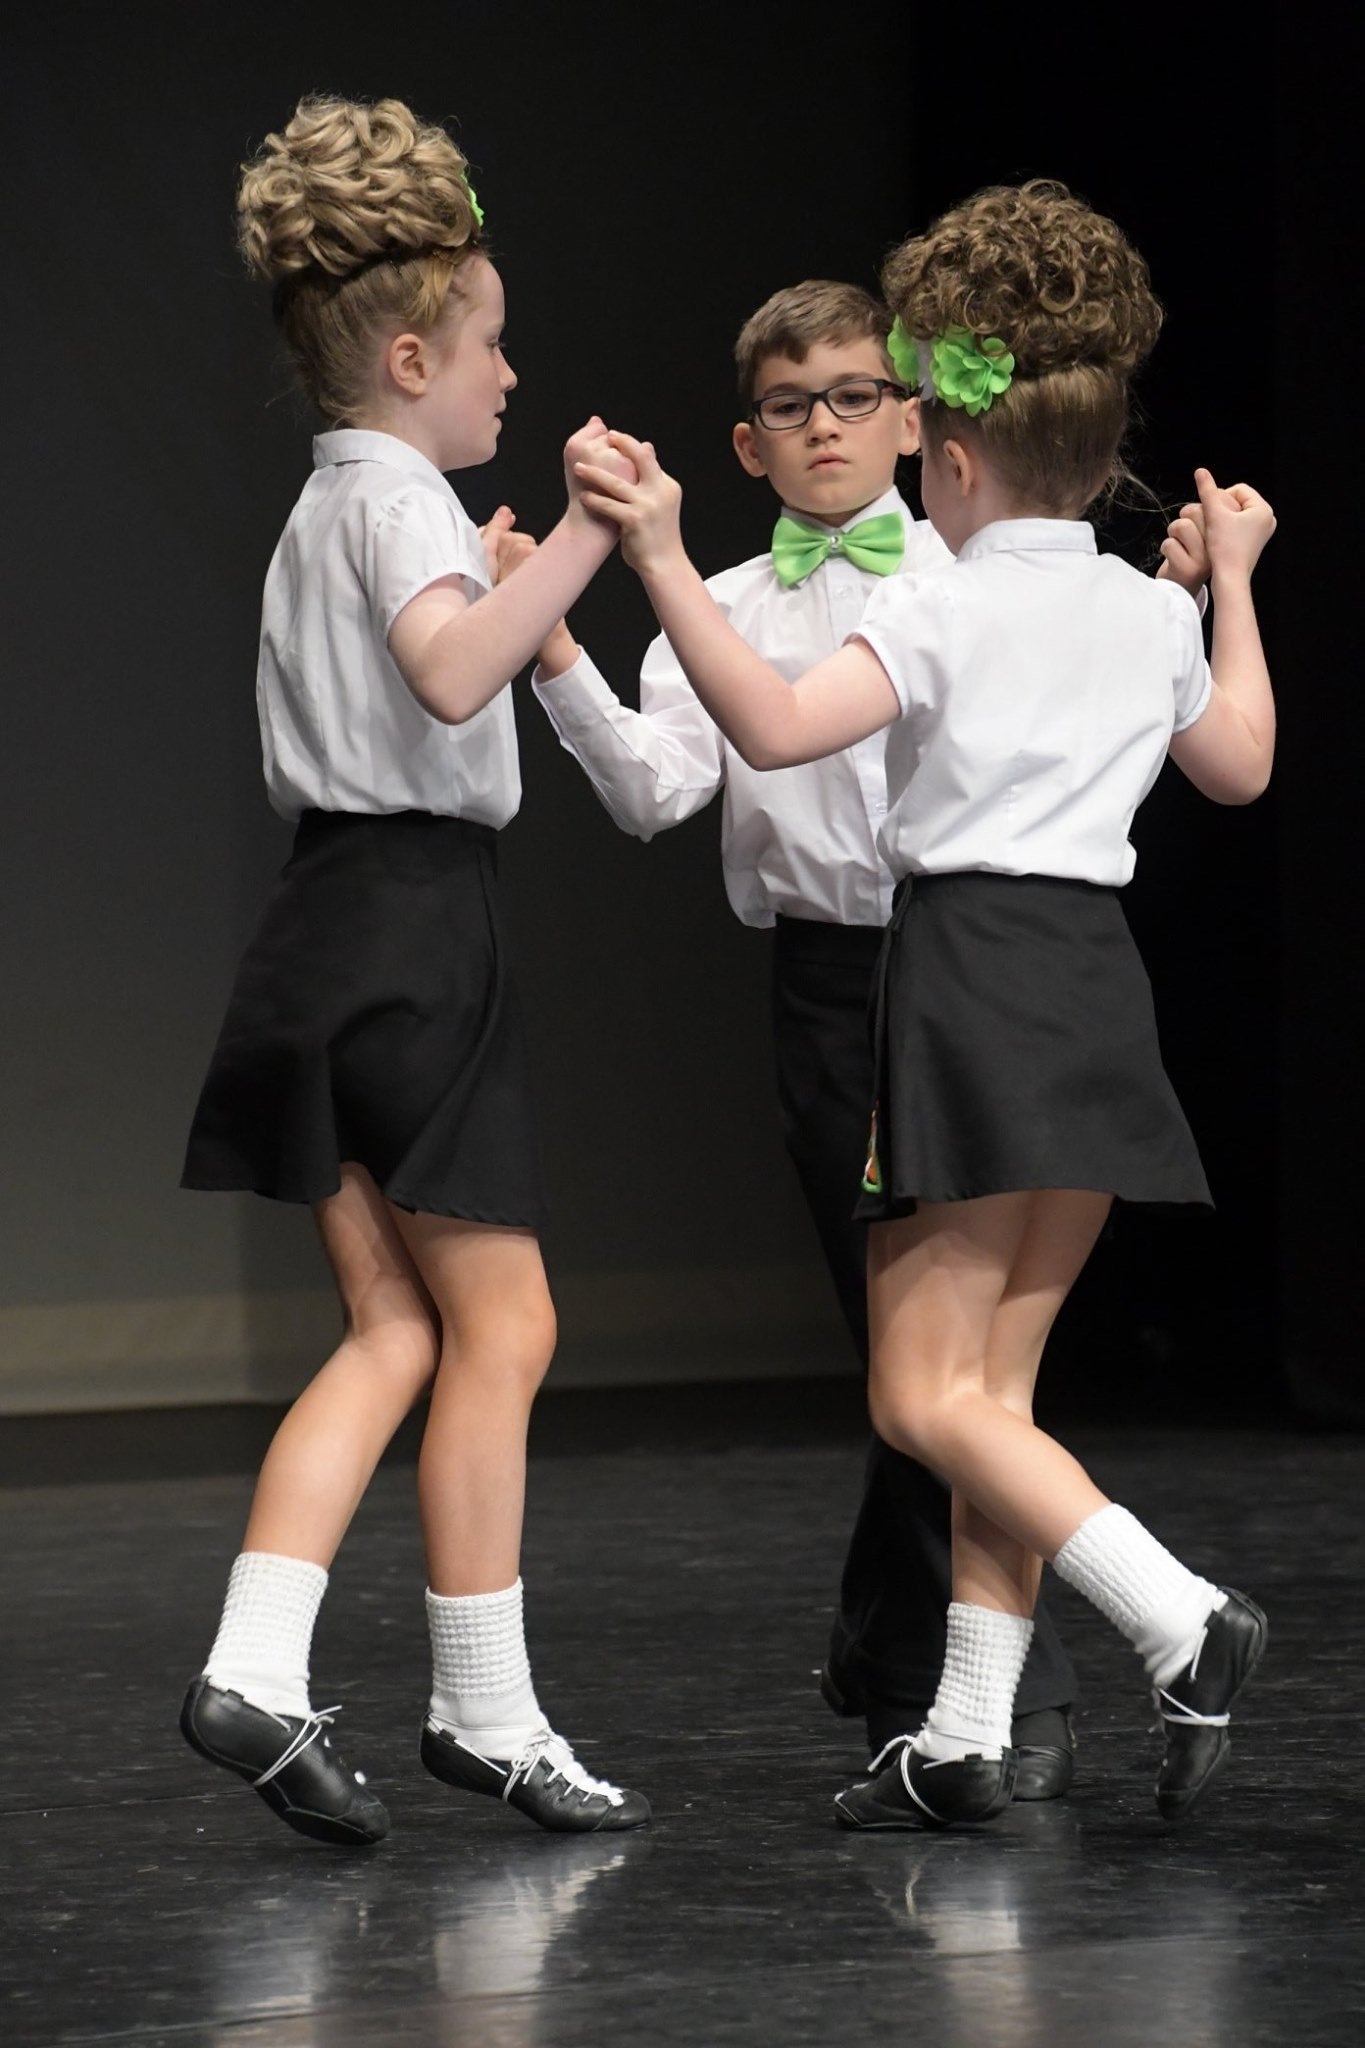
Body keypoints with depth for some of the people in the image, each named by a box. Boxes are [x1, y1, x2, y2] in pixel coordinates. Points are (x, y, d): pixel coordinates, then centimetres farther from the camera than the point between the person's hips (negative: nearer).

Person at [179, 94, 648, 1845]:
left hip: (338, 910, 10)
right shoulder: (397, 495, -11)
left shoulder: (325, 509, 19)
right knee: (498, 1324, -2)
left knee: (395, 1327, 7)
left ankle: (255, 1670, -6)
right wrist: (577, 544, -33)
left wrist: (484, 586, 29)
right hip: (412, 925, -10)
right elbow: (449, 677, -31)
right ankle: (486, 1715, 3)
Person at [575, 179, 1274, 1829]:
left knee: (926, 1396, -6)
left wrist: (663, 562, -23)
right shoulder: (1155, 619, 11)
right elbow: (1240, 765, 30)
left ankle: (1179, 1621, -20)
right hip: (1101, 981, 7)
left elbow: (773, 726, -22)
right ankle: (968, 1735, 7)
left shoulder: (943, 611, -8)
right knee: (992, 1385, 9)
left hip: (972, 972, -7)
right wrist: (1233, 581, 41)